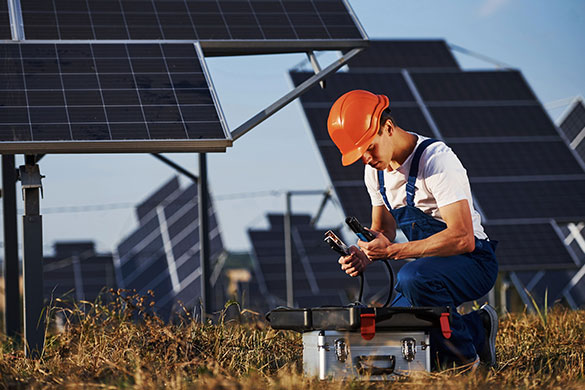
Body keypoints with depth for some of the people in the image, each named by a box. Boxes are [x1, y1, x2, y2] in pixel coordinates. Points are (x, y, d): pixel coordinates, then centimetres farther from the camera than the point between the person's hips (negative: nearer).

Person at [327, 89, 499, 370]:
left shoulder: (436, 160, -24)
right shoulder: (376, 169, 2)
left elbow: (463, 238, -31)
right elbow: (383, 230, 15)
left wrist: (393, 251, -34)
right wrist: (365, 255, -9)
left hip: (472, 262, -8)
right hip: (430, 265, 8)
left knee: (412, 278, -38)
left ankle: (464, 358, -17)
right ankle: (476, 329, 12)